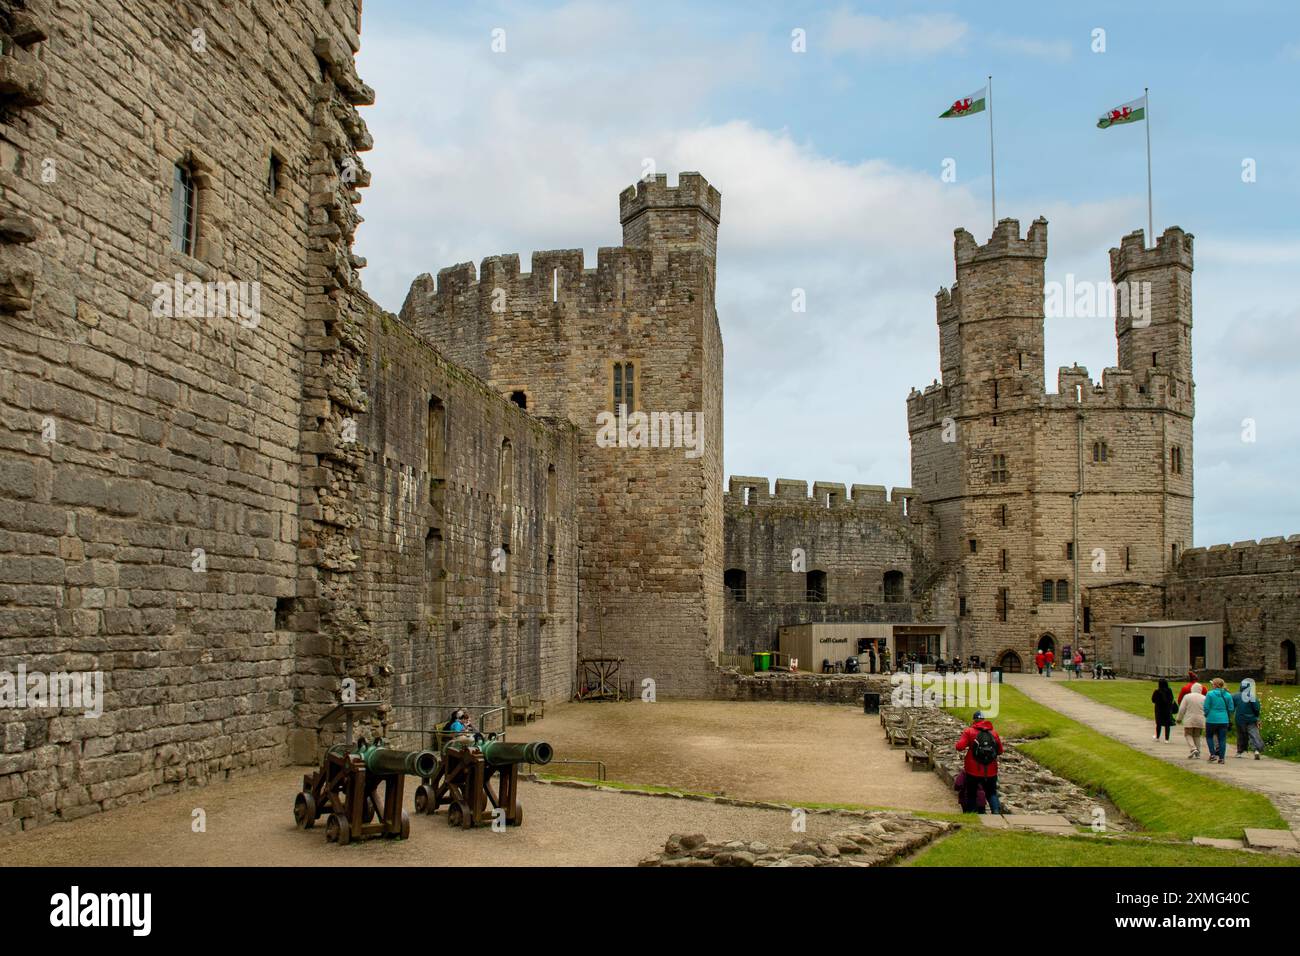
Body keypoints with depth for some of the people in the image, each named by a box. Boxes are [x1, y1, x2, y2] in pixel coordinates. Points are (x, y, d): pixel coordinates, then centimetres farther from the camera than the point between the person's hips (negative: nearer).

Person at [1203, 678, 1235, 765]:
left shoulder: (1210, 694, -8)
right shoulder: (1228, 695, 3)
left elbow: (1206, 708, -6)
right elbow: (1231, 709, 7)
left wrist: (1206, 716, 13)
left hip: (1212, 720, -3)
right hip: (1224, 721, 3)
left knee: (1209, 736, 15)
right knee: (1222, 739, 7)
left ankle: (1213, 754, 3)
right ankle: (1221, 758, 6)